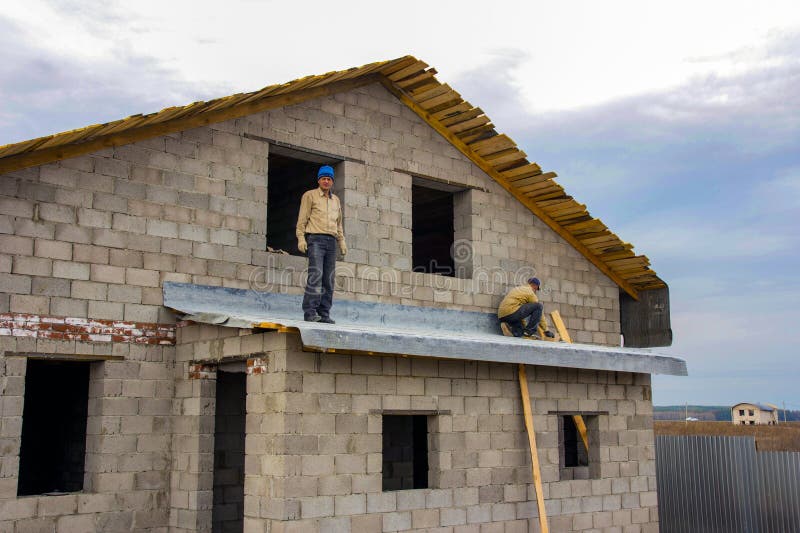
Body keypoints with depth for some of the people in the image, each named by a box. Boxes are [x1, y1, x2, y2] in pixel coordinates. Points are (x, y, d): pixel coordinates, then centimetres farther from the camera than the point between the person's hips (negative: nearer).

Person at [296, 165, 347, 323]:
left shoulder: (336, 200, 22)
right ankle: (310, 312, -20)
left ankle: (324, 313, 1)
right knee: (316, 275, -18)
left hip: (331, 241, 6)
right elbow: (302, 218, 0)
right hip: (315, 239, -6)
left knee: (328, 279, 0)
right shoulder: (310, 195, 6)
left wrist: (342, 241, 17)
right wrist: (301, 238, -10)